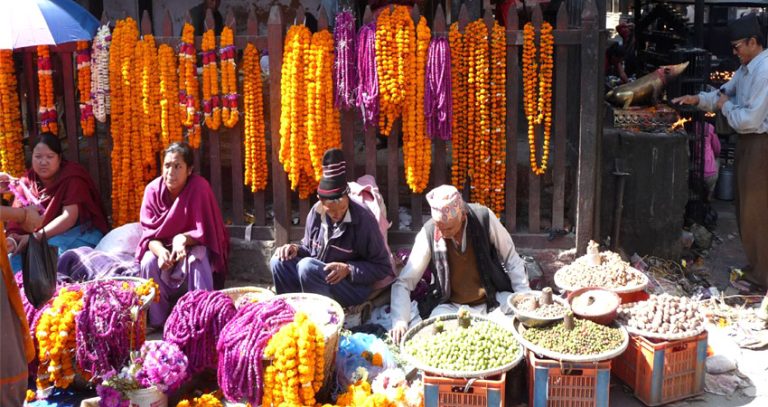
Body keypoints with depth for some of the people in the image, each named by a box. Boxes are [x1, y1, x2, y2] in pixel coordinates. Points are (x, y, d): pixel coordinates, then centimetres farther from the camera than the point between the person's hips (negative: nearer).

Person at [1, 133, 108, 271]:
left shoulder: (72, 176, -12)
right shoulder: (27, 181, 4)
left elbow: (69, 217, -21)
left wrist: (35, 237, -29)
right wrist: (12, 239, -27)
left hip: (81, 232, -4)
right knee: (15, 252, -23)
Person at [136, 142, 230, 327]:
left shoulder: (199, 187, -22)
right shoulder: (153, 189, -14)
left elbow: (205, 231, -22)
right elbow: (149, 234, -14)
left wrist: (183, 239, -42)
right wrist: (161, 251, -35)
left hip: (194, 245, -3)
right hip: (163, 245, 3)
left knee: (197, 259, -34)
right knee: (149, 262, -25)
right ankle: (157, 321, -9)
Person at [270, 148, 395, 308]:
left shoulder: (364, 221, -18)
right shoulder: (316, 212, -2)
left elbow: (383, 268, -12)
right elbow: (309, 248, 16)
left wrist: (348, 270, -25)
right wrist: (296, 249, -7)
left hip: (355, 286, -6)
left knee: (308, 266, -30)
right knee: (279, 261, -10)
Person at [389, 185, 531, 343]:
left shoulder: (484, 218, -16)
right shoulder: (428, 233, -16)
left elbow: (512, 260, -4)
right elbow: (403, 282, -12)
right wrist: (400, 321, -26)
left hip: (495, 299, 0)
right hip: (452, 306, 0)